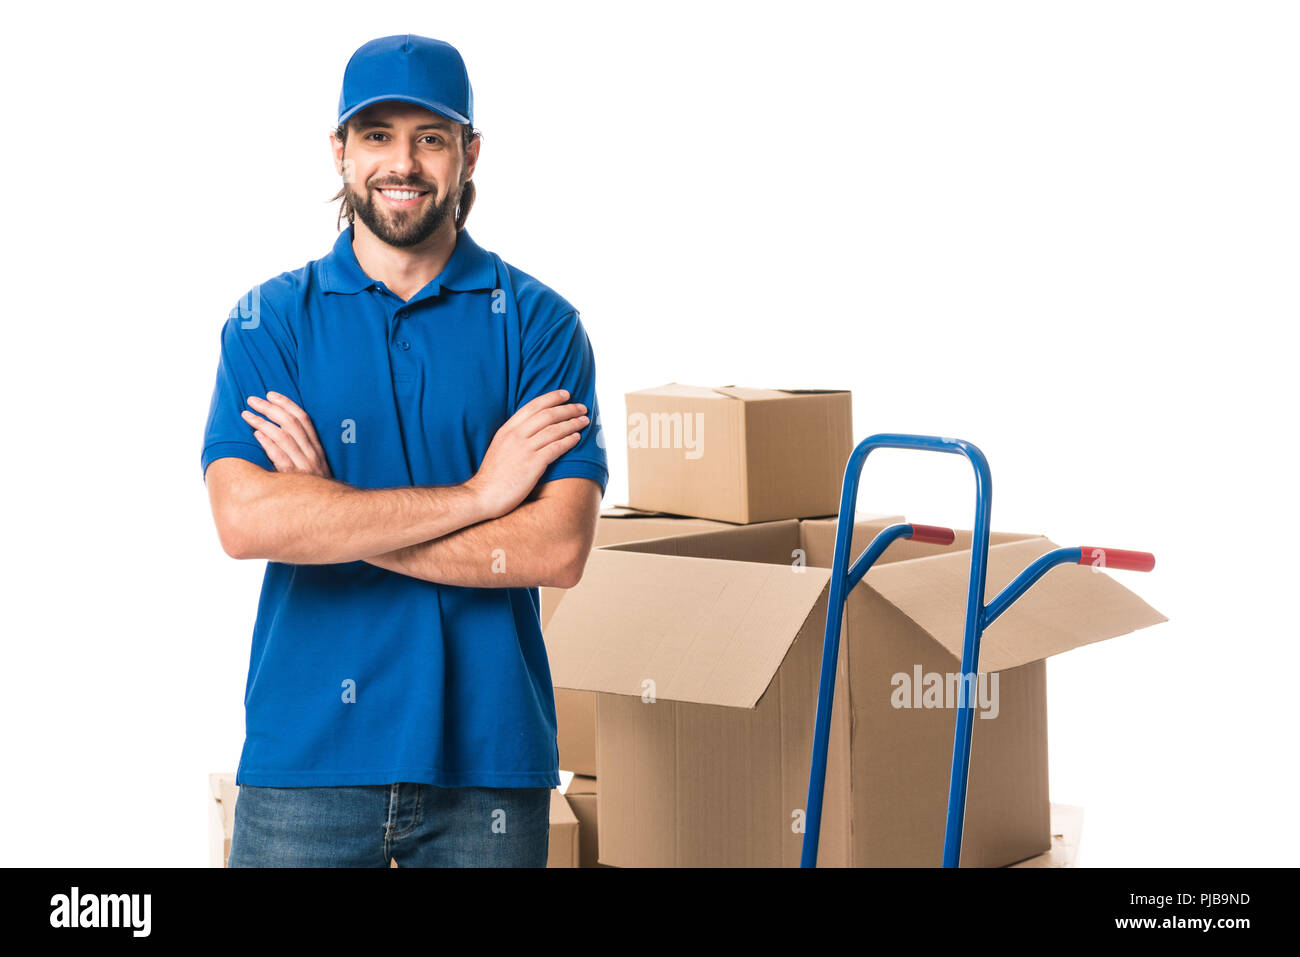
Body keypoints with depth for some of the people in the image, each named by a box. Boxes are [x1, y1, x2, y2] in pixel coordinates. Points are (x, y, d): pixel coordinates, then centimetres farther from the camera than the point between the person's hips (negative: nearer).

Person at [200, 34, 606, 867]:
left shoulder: (538, 323, 1)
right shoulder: (269, 320, 3)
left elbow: (559, 548, -10)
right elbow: (244, 520, -13)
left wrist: (334, 521, -12)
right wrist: (473, 494, -14)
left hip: (487, 759, 0)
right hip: (305, 758, 0)